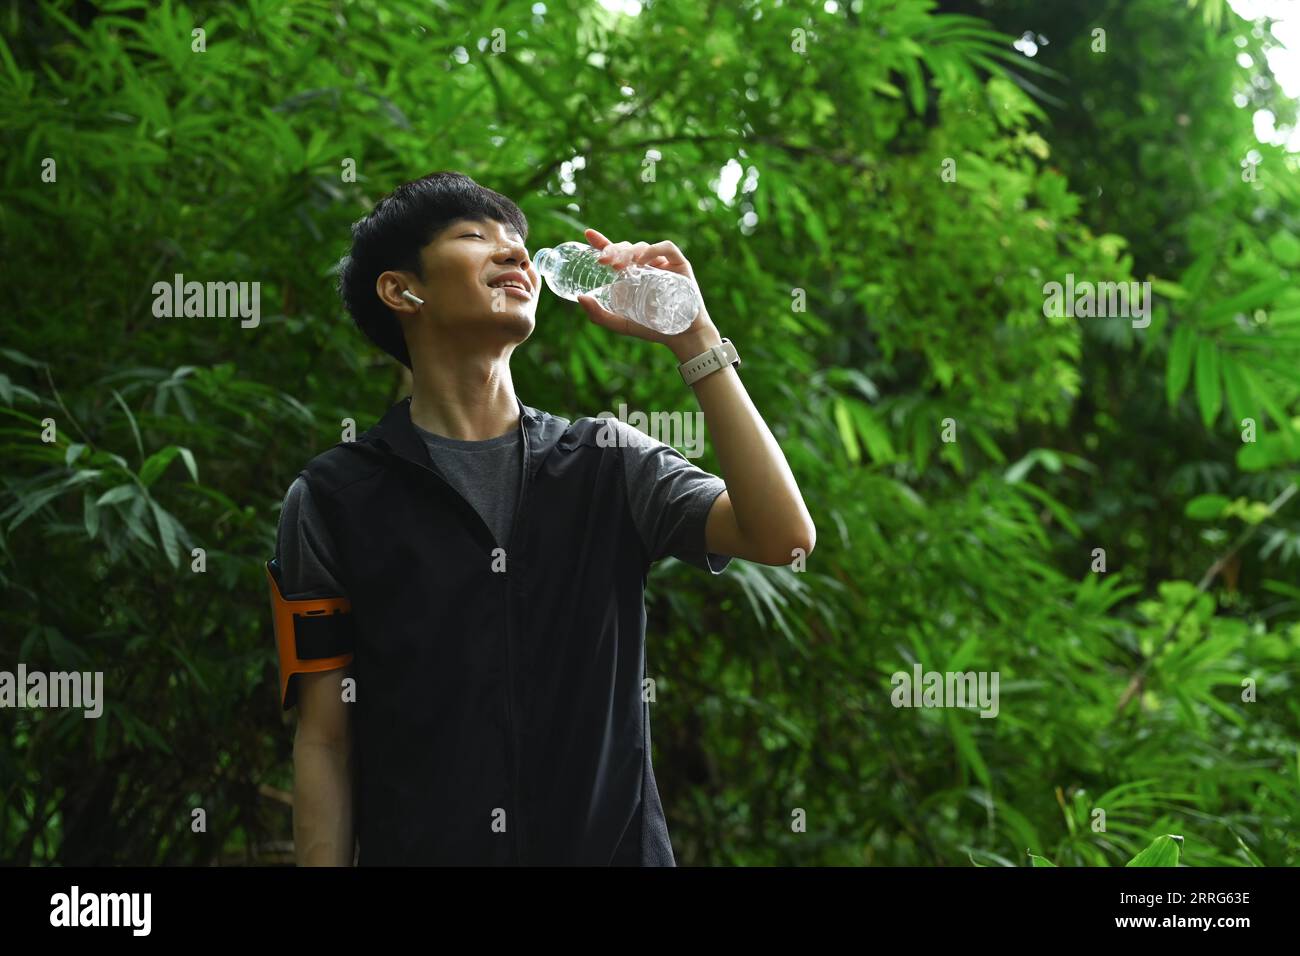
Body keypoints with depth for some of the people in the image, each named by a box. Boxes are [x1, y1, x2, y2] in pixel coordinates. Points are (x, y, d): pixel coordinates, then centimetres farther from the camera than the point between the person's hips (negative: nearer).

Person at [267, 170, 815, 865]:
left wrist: (692, 339, -12)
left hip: (614, 842, 2)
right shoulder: (333, 498, -1)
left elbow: (783, 537, -10)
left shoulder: (609, 462, 4)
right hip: (418, 847, -2)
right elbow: (325, 741, -2)